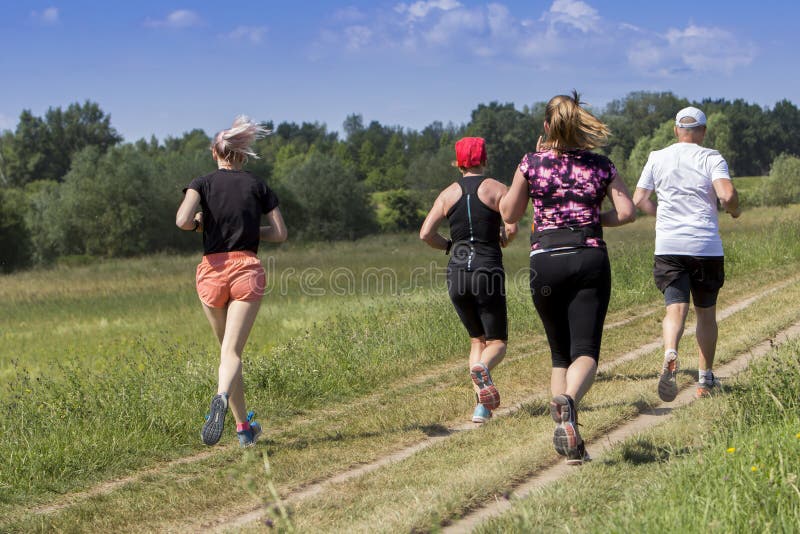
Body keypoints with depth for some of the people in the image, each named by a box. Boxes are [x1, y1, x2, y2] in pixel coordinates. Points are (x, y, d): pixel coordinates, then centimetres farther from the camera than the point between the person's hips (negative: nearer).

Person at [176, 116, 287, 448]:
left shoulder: (203, 184, 4)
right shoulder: (257, 187, 10)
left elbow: (183, 221, -13)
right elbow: (280, 234, 9)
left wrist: (198, 223, 8)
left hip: (213, 271, 0)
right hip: (247, 269, 0)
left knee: (227, 349, 17)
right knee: (232, 351, -10)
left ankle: (244, 427, 19)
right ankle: (221, 398, -43)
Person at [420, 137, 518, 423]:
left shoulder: (448, 193, 8)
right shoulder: (497, 188, 1)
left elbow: (425, 233, -1)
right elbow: (512, 228, -10)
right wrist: (500, 241, 12)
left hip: (457, 272, 3)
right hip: (488, 270, -3)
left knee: (477, 340, 18)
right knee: (497, 342, 5)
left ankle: (481, 405, 1)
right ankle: (481, 368, -32)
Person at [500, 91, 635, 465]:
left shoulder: (532, 163, 3)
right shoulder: (601, 166, 6)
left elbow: (509, 214, 11)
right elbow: (627, 212, -3)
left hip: (546, 262, 1)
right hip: (590, 259, -1)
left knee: (560, 354, 14)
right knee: (586, 352, -7)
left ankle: (569, 440, 6)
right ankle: (567, 401, -39)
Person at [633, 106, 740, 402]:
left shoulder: (657, 158, 8)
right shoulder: (712, 158, 0)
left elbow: (639, 199, 8)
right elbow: (727, 194, -14)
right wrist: (734, 210, 8)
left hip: (668, 246, 1)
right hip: (706, 246, -1)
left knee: (676, 307, -6)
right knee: (706, 312, 13)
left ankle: (670, 355, -37)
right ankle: (705, 379, 17)